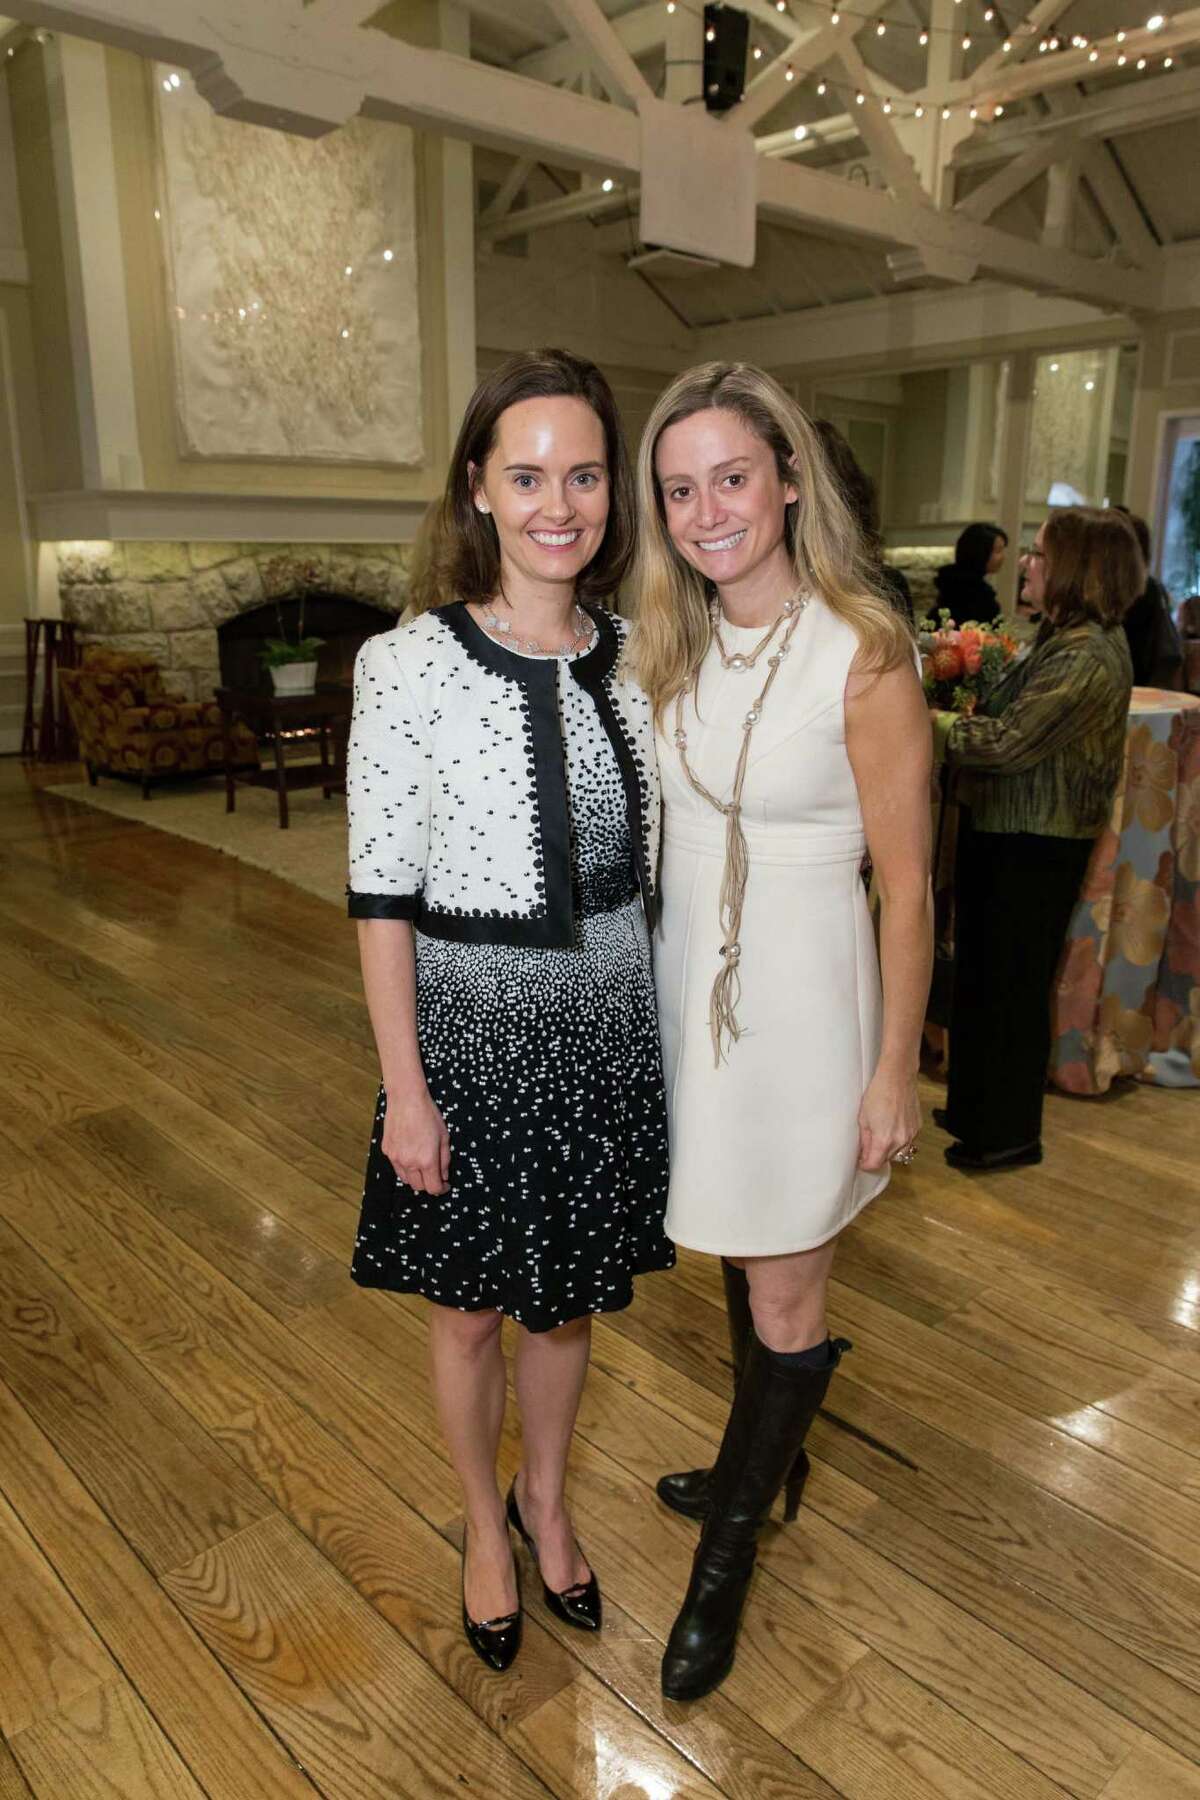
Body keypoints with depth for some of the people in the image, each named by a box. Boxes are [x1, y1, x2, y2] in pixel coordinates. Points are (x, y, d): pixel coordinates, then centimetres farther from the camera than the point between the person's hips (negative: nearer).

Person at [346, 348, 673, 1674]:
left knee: (567, 1302, 20)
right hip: (473, 1034, -3)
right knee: (471, 1308, 16)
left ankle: (545, 1499, 48)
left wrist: (666, 1020, 9)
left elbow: (650, 861, 8)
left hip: (605, 1031, 4)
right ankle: (484, 1524, 44)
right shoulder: (406, 667, -14)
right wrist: (406, 1088, -11)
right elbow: (381, 897, -12)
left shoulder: (634, 658, -1)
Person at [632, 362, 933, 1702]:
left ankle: (725, 1558, 30)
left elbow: (906, 886, -13)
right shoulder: (673, 645, 2)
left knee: (784, 1298, 8)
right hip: (689, 979, 6)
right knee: (742, 1258, 22)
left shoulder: (864, 655, -17)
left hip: (802, 997, -6)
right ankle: (770, 1461, 47)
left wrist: (892, 1074, -10)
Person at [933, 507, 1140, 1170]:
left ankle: (1009, 1134, 22)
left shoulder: (1089, 659, -22)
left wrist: (933, 722, -14)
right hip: (1001, 830, 10)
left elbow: (1009, 742, -24)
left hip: (1038, 847, -10)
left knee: (1013, 984, 4)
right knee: (977, 973, 19)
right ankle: (973, 1108, 36)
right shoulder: (1061, 634, 9)